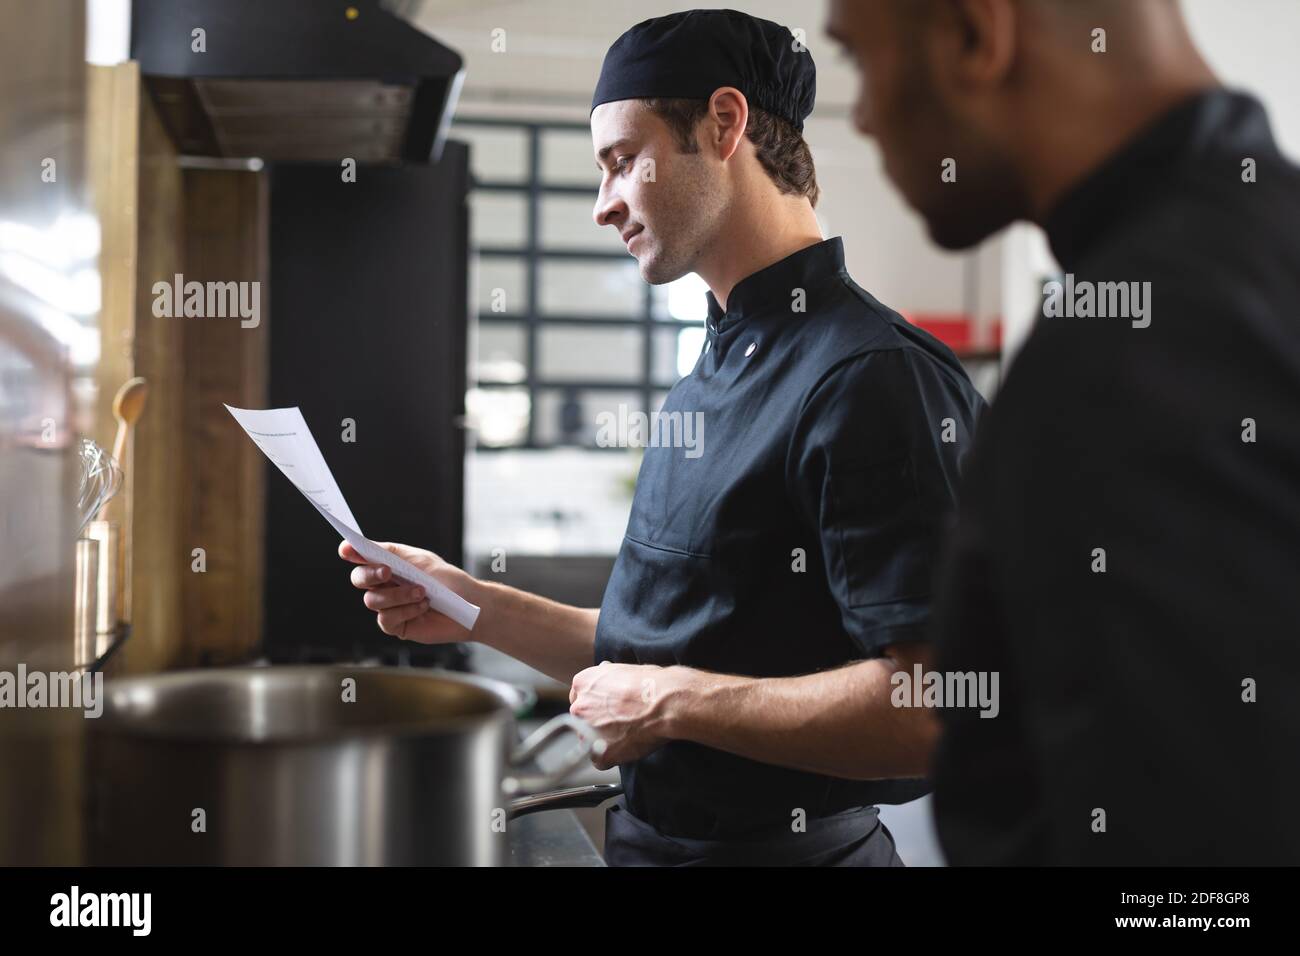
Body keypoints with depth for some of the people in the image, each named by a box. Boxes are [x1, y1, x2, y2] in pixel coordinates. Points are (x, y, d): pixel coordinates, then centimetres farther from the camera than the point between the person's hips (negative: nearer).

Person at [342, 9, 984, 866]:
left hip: (782, 841, -9)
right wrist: (477, 608, 5)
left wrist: (673, 702, -22)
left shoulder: (873, 377, -21)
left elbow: (933, 705, -28)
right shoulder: (712, 378, 10)